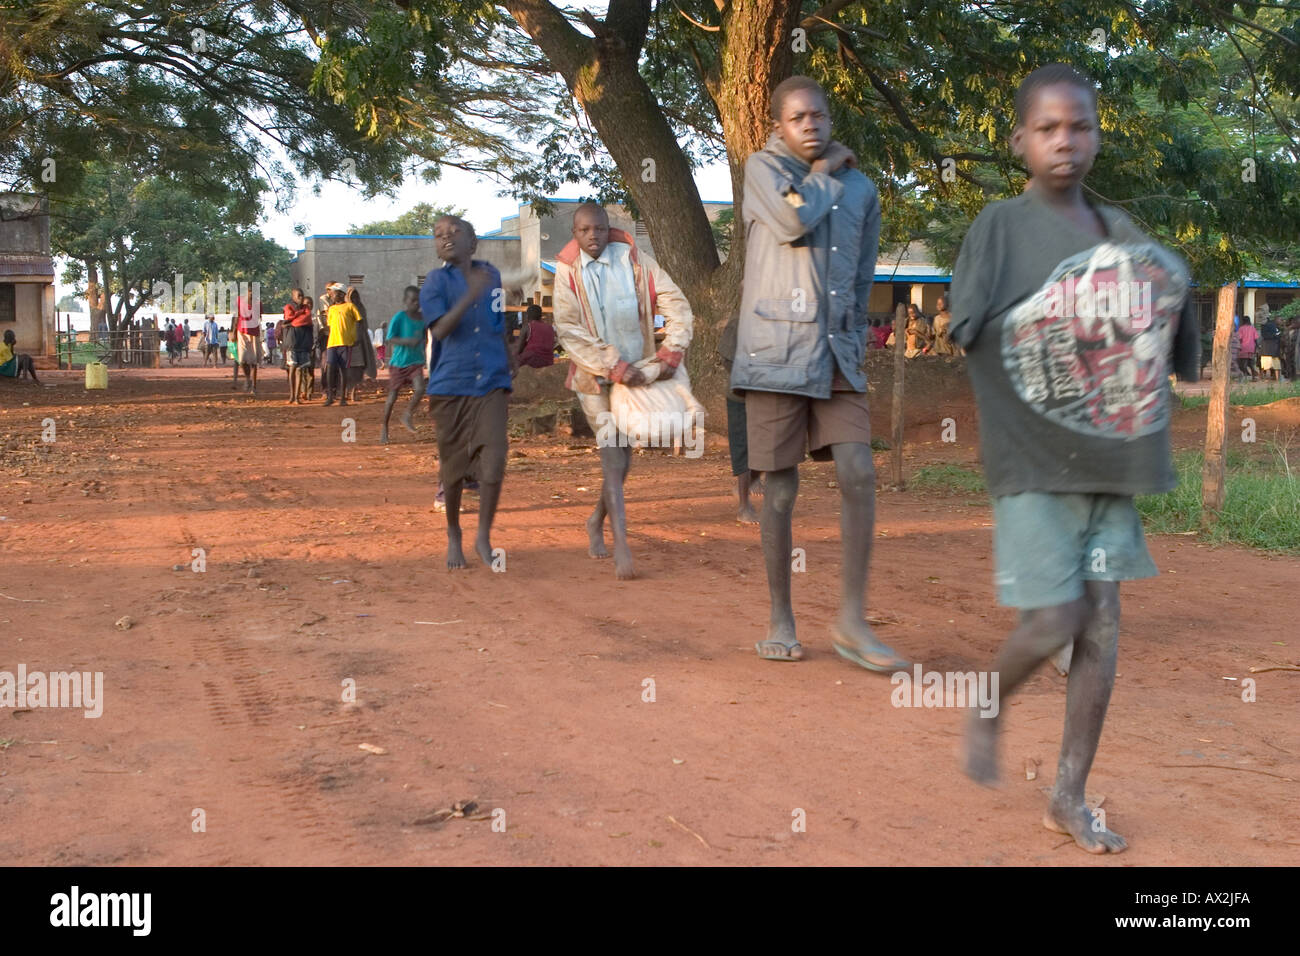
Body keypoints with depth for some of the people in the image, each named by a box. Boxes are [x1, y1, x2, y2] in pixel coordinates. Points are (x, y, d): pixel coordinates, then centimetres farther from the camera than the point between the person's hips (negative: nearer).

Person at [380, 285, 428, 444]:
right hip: (398, 362, -3)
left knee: (419, 390, -19)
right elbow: (389, 339, -13)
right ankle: (384, 428, 21)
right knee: (392, 397, 4)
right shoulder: (398, 317, -11)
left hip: (416, 362, 3)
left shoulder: (422, 317, 5)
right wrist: (408, 341, -25)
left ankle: (406, 416, 6)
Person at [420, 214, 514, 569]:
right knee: (453, 466, 7)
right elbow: (439, 329, -18)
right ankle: (453, 535, 28)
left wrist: (509, 358, 29)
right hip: (450, 385, -2)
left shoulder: (491, 274, 9)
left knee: (493, 463, -10)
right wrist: (470, 295, -29)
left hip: (491, 384, 2)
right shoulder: (436, 281, -4)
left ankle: (484, 537, 7)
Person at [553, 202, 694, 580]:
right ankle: (622, 549, -16)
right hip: (594, 376, -3)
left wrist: (671, 351, -19)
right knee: (612, 454, -13)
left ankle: (597, 520, 35)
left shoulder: (635, 262, -2)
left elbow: (676, 304, -5)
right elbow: (569, 330, -14)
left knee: (623, 454, 10)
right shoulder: (567, 271, -6)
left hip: (637, 372, 3)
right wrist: (614, 367, -23)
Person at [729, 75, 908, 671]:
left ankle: (851, 622, -3)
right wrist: (825, 171, -2)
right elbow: (794, 218, -18)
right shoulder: (762, 169, 2)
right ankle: (780, 620, 14)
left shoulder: (860, 190, 14)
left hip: (837, 357, 4)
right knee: (780, 490, 1)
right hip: (775, 354, -3)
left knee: (858, 474, -9)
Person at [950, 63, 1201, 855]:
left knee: (1103, 625, 4)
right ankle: (987, 713, 26)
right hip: (1034, 464, -5)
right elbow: (965, 330, -13)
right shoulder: (1001, 227, -5)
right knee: (1052, 624, -6)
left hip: (1108, 462, 5)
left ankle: (1071, 797, 17)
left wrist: (1172, 289, -3)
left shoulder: (1120, 230, 10)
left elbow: (1180, 355, 13)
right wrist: (1050, 322, -21)